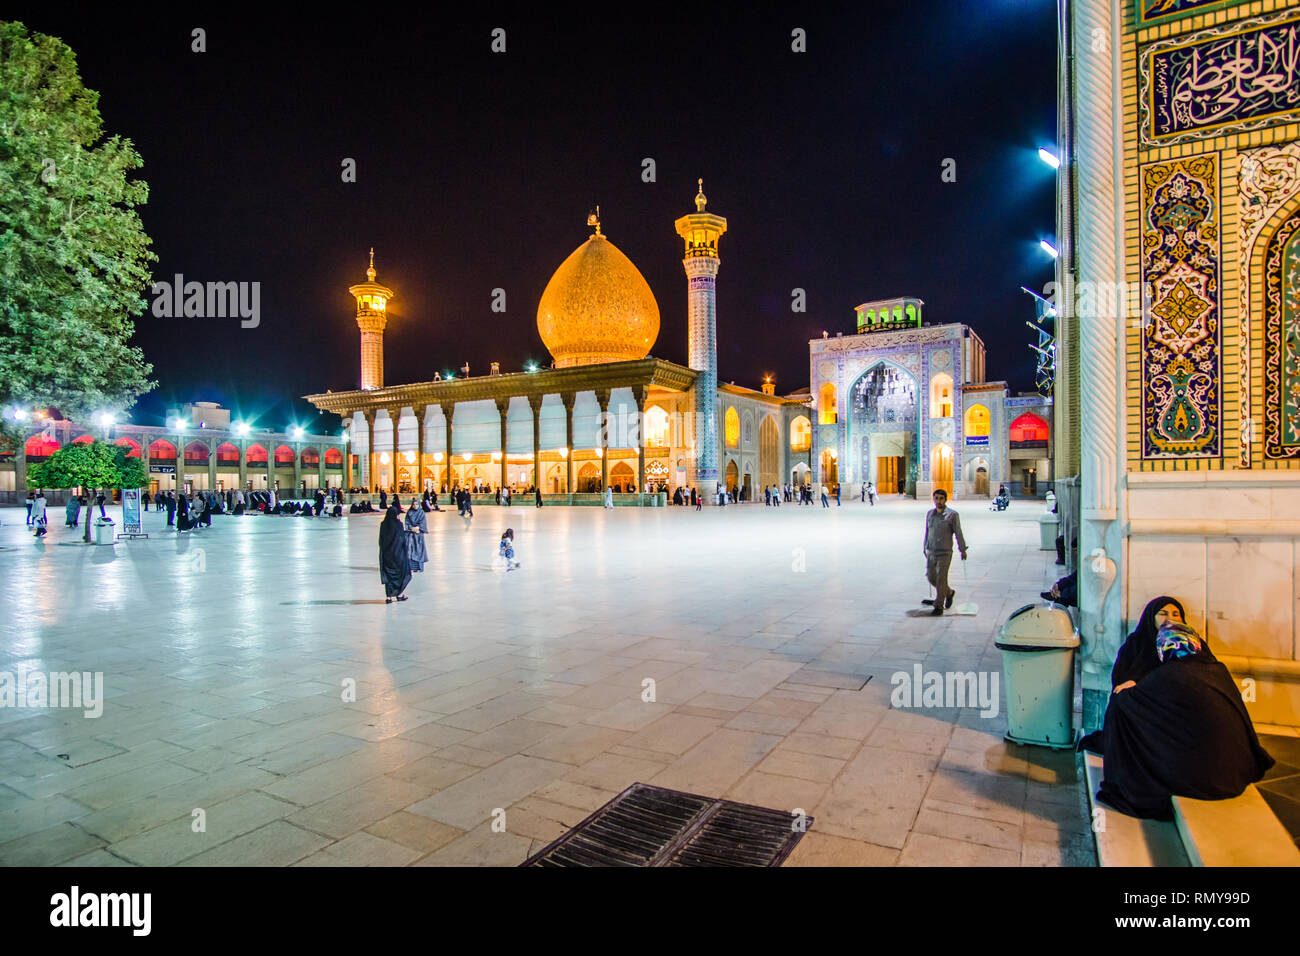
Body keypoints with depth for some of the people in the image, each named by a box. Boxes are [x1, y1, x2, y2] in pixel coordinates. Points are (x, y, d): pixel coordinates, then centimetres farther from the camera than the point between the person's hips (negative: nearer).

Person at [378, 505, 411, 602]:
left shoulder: (383, 524, -2)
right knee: (401, 572, 13)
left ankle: (388, 597, 8)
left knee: (388, 574, 9)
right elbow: (403, 538, -8)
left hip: (385, 553, 3)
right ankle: (399, 594, 12)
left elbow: (381, 540, 5)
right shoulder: (398, 524, -12)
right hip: (397, 553, -3)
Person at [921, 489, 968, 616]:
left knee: (941, 579, -7)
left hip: (944, 553, -5)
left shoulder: (952, 515, -7)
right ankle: (949, 592, 36)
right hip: (931, 552, 6)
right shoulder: (930, 513, 8)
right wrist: (925, 548, 20)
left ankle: (939, 606, 3)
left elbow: (958, 533, -5)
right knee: (931, 577, 11)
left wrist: (963, 550, -2)